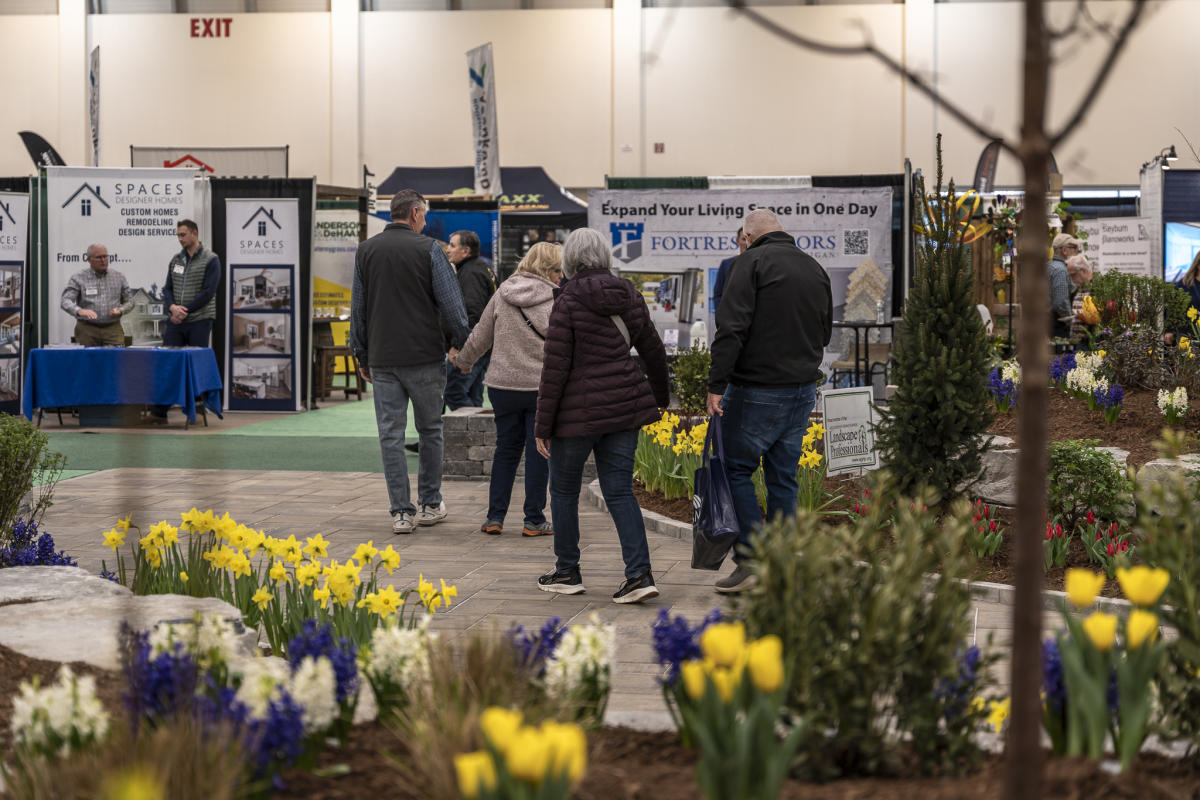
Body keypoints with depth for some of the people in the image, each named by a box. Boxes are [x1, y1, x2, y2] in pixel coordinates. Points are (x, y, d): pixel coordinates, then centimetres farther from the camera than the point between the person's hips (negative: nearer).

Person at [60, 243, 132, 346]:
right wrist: (79, 311, -29)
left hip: (113, 329, 2)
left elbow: (129, 301, 17)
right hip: (87, 330, -1)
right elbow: (66, 301, -8)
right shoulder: (78, 278, 3)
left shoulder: (119, 277, 11)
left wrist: (120, 310, -7)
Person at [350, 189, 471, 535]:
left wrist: (361, 356, 18)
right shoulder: (428, 248, -5)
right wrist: (461, 343, 5)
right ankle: (430, 505, 18)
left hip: (383, 360, 3)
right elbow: (450, 301, -6)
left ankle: (401, 512, 1)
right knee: (430, 429, 12)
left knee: (391, 434, 3)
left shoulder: (366, 250, 7)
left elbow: (358, 308, 11)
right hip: (425, 357, -2)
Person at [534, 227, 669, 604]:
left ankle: (567, 572, 22)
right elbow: (653, 351, 16)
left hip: (579, 411, -5)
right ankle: (640, 574, -4)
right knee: (619, 491, 8)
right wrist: (660, 396, 33)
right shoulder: (629, 297, 5)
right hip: (625, 405, 5)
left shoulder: (568, 302, -11)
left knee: (564, 489, 12)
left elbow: (556, 368, -13)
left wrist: (543, 425, -7)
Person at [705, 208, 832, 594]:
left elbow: (732, 327, -17)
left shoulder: (753, 262, -9)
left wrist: (716, 385, -17)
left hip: (759, 388, -7)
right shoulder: (815, 268, 12)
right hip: (803, 388, 7)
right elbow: (825, 332, 21)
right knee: (783, 476, 11)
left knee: (736, 468, 2)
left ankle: (752, 559, -5)